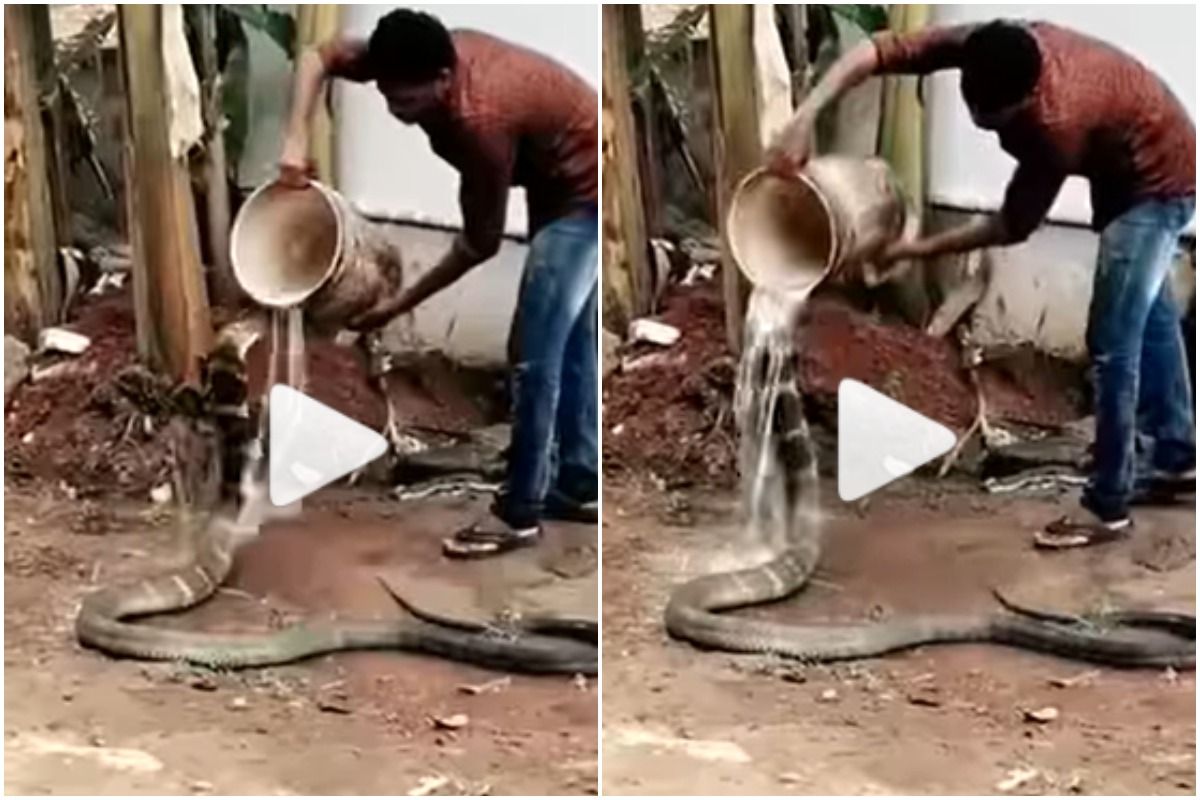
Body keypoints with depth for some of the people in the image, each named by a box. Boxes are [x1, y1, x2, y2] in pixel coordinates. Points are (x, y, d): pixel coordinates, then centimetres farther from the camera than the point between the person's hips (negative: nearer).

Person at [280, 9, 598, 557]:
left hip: (583, 193, -10)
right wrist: (296, 140, -16)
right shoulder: (425, 58, -12)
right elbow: (319, 55, -1)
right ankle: (579, 482, 25)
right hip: (563, 180, 10)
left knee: (535, 350, -9)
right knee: (569, 339, 15)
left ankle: (520, 512, -2)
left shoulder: (480, 121, -34)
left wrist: (401, 305, -15)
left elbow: (480, 243, -22)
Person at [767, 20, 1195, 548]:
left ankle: (1108, 507, 2)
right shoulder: (980, 49, -23)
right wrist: (805, 118, -36)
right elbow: (875, 52, -24)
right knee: (1147, 315, 21)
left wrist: (920, 249, -22)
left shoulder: (1058, 126, -40)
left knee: (1111, 343, -8)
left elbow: (1014, 226, -25)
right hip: (1125, 169, 9)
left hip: (1157, 182, -9)